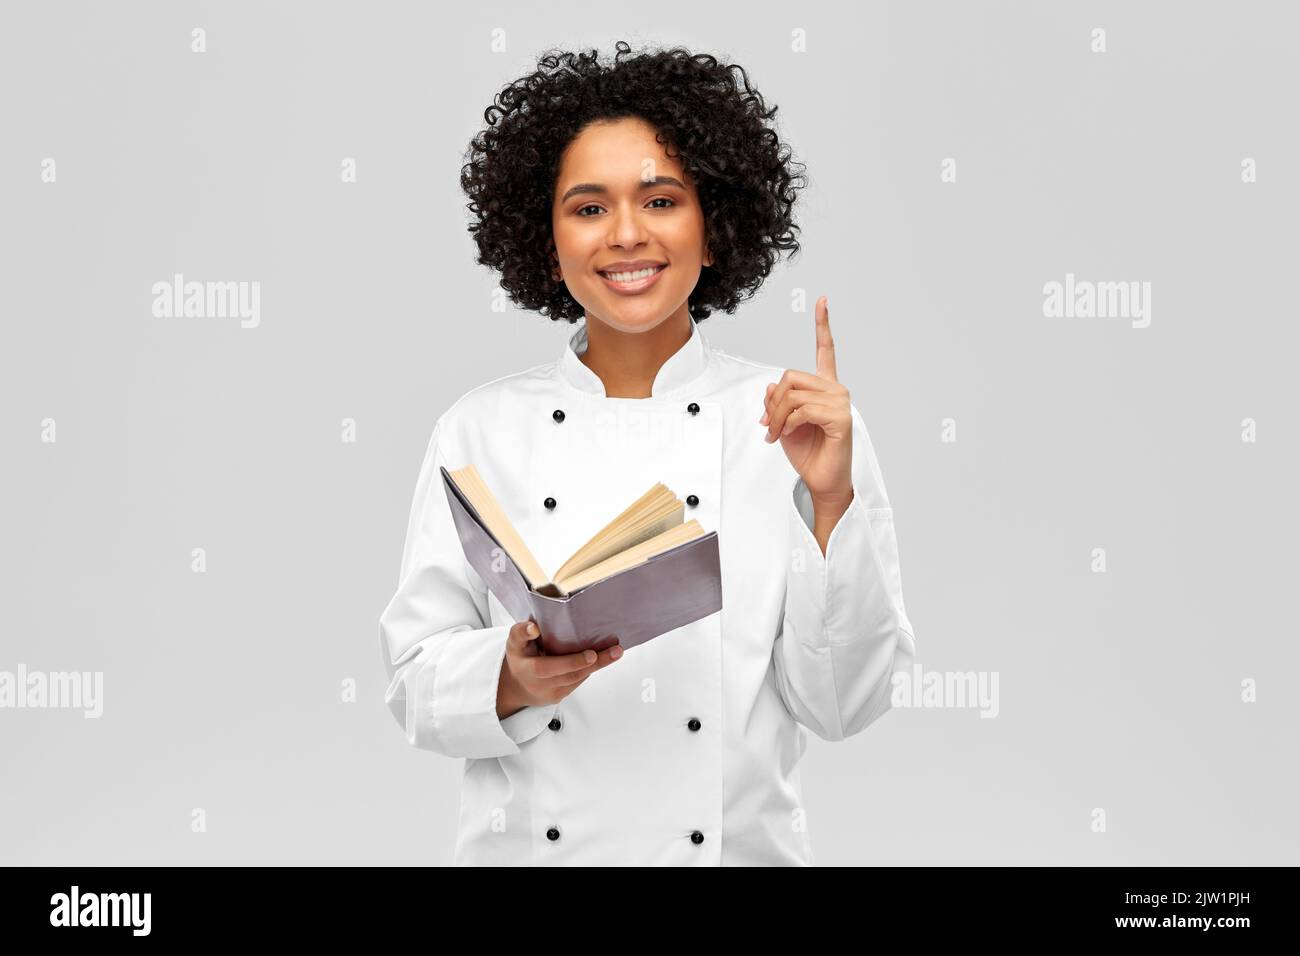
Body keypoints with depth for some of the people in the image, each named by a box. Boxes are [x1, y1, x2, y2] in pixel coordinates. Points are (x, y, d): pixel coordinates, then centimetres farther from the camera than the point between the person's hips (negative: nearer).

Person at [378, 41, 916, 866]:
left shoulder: (794, 423, -7)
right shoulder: (480, 431, -4)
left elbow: (839, 704, -9)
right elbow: (417, 682, -3)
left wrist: (831, 502, -20)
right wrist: (514, 676, -22)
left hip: (740, 842, 0)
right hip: (527, 842, 1)